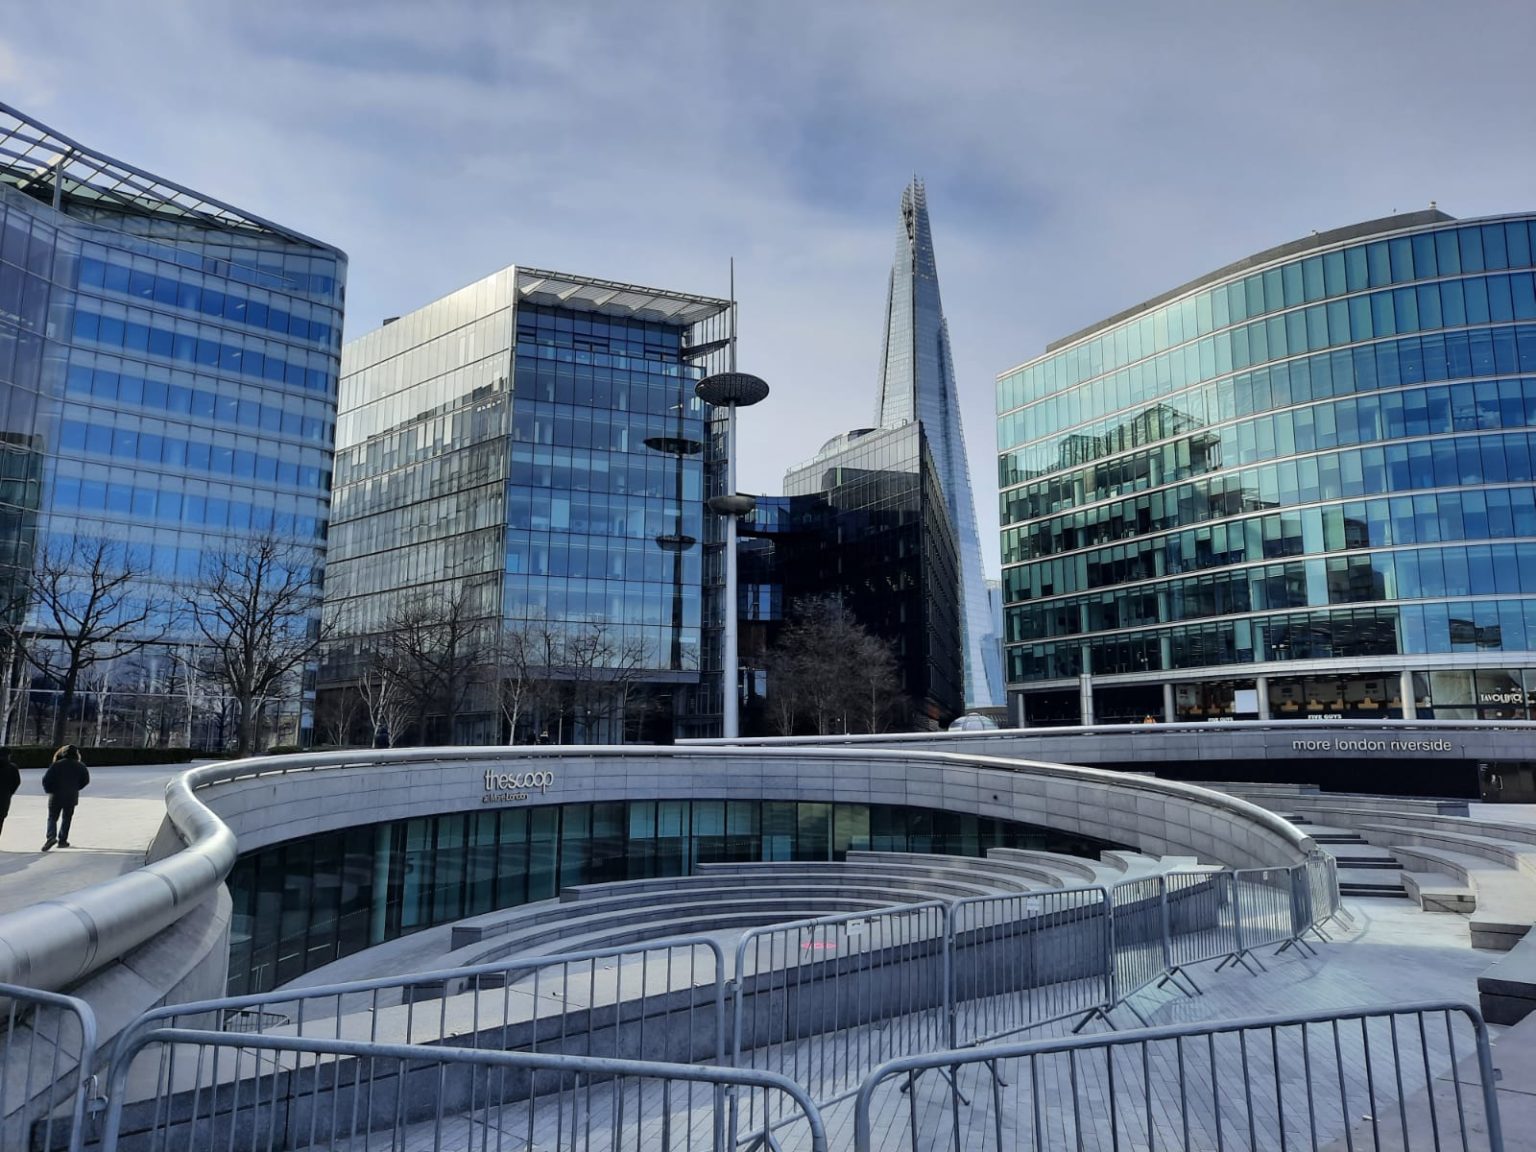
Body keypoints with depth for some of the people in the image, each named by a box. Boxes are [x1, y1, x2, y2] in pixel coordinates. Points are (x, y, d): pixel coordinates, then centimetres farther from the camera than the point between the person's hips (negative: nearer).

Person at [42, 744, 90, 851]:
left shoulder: (56, 765, -5)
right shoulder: (80, 766, 1)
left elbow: (46, 779, -10)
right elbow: (86, 780, 3)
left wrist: (49, 790, 5)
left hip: (56, 796, -1)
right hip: (71, 797, 2)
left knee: (52, 818, 6)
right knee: (66, 818, 13)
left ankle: (51, 836, -15)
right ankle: (62, 840, 13)